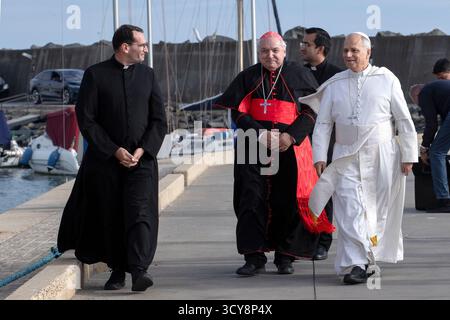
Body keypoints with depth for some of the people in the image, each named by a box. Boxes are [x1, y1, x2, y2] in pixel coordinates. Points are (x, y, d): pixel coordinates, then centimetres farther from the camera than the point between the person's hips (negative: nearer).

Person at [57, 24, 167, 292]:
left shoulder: (148, 75, 9)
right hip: (105, 159, -1)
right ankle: (118, 271, 15)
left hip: (141, 159, 1)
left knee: (140, 212, -14)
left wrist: (142, 150, -7)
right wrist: (115, 150, -11)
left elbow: (159, 120, 8)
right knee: (110, 217, 4)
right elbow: (86, 120, -4)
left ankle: (139, 270, -23)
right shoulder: (96, 75, -1)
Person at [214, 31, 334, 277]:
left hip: (289, 147, -1)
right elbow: (238, 111, 3)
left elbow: (311, 110, 1)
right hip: (254, 146, 1)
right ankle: (254, 257, -5)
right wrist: (260, 133, -13)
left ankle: (285, 256, 11)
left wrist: (291, 136, -12)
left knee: (287, 200, 0)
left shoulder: (300, 75, 5)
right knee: (252, 198, -6)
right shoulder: (248, 77, 8)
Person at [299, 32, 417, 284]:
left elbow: (404, 121, 5)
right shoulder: (335, 84, 9)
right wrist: (319, 156, 0)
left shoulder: (386, 79, 4)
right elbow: (323, 123, 10)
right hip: (346, 157, 1)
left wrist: (409, 156, 1)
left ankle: (368, 260, 15)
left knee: (378, 211, 3)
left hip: (381, 156, -1)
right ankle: (357, 264, -12)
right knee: (350, 211, -10)